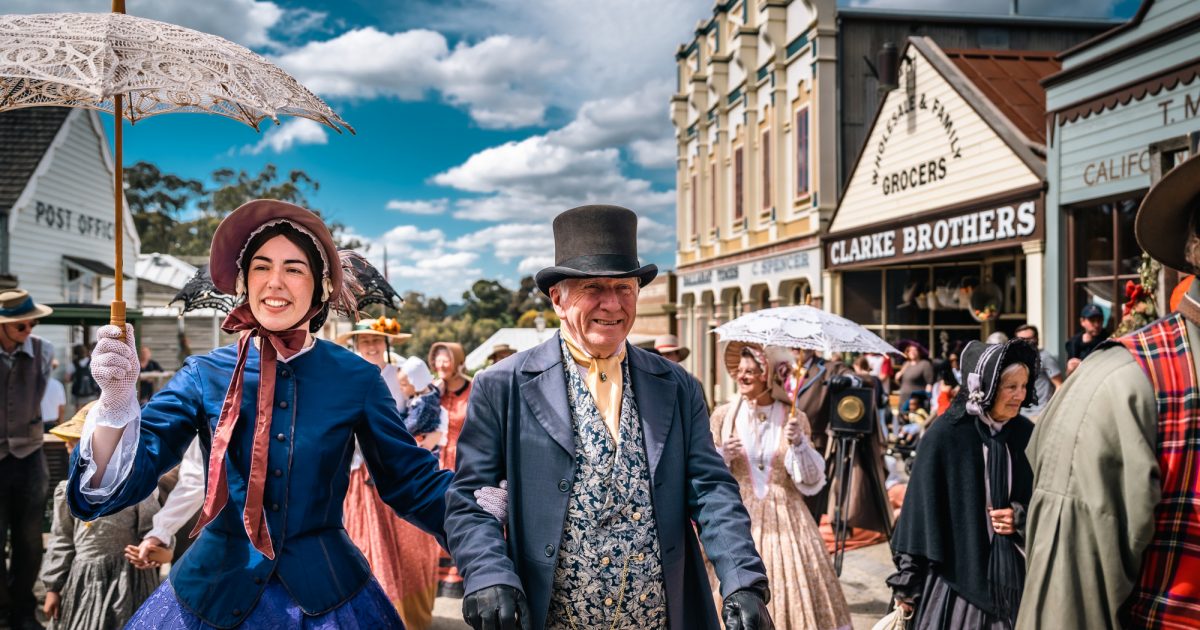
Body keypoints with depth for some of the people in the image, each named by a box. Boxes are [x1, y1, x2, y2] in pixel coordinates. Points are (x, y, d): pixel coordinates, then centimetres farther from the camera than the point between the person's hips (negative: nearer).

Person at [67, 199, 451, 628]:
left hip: (328, 593, 0)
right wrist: (116, 400, -29)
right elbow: (119, 482, -11)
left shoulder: (356, 378, -6)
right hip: (217, 591, 1)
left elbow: (409, 480, -1)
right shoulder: (205, 374, -4)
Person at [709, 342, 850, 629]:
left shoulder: (794, 418, 1)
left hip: (785, 520, 0)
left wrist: (798, 443, -16)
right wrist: (722, 457, -14)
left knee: (795, 592, 0)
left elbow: (811, 481, -2)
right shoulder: (723, 416, 1)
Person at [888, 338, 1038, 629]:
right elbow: (921, 505, -9)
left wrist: (1021, 516, -9)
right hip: (956, 569, -4)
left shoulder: (1026, 434, 1)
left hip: (1013, 571, 4)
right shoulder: (945, 434, -12)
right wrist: (907, 582, -8)